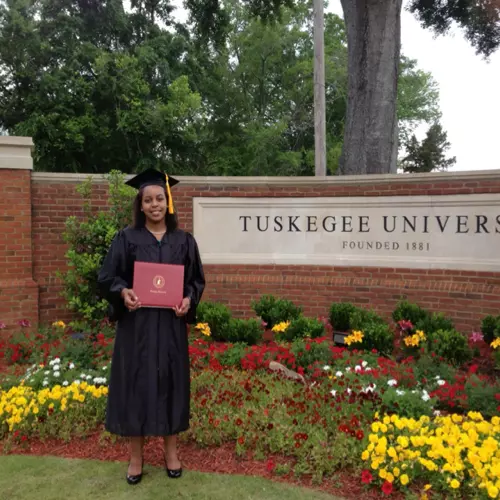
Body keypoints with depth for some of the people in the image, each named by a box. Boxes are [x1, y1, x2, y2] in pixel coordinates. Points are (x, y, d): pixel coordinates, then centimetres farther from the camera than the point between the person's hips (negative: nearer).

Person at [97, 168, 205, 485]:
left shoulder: (184, 240, 3)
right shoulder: (127, 239, -1)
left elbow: (197, 279, 7)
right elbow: (106, 277, -1)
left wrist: (188, 299, -13)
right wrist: (123, 292, -21)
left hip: (171, 324, 1)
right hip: (136, 323, -1)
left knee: (171, 382, 9)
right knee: (136, 384, 5)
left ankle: (171, 450, 27)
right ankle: (136, 456, 22)